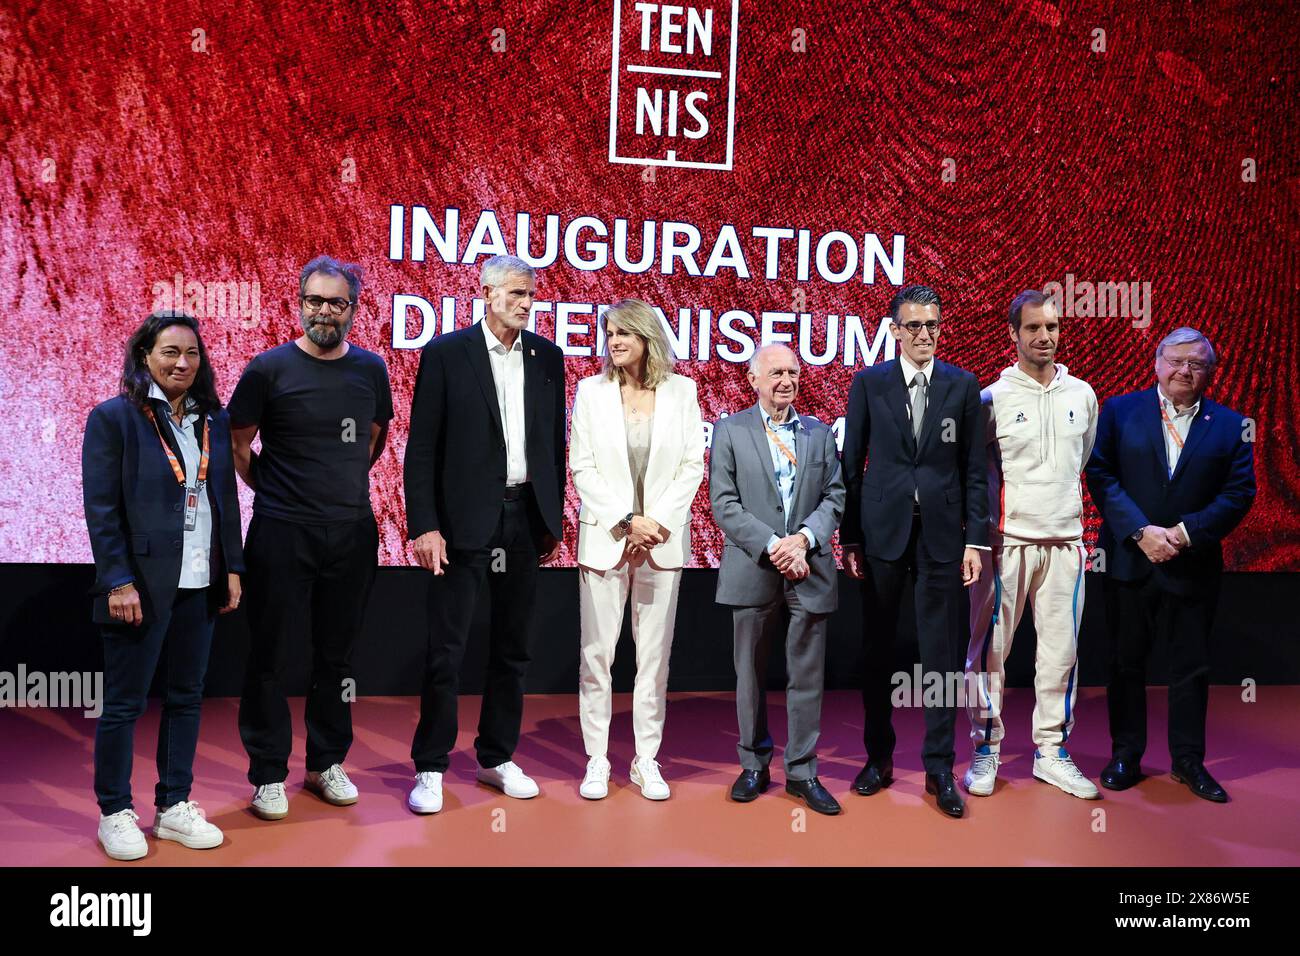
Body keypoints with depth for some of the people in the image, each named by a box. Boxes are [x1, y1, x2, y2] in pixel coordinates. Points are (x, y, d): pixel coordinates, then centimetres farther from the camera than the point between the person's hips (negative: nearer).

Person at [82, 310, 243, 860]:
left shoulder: (214, 420, 10)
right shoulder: (113, 418, -5)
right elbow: (101, 508, -9)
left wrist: (232, 568, 7)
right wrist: (118, 582, -15)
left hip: (200, 586, 5)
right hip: (141, 584, -5)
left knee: (186, 697, 11)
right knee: (124, 703, 5)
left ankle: (174, 806, 23)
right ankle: (114, 814, 19)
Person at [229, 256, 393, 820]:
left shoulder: (370, 369, 5)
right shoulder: (270, 368, -6)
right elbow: (237, 444, 3)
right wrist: (274, 491, 5)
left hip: (352, 532, 3)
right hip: (282, 534, -3)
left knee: (337, 652, 12)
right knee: (269, 654, 3)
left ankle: (327, 764, 26)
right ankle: (268, 775, 15)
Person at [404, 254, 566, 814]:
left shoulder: (546, 357, 8)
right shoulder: (446, 353, -4)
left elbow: (555, 443, 12)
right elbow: (421, 447, -5)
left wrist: (553, 517, 10)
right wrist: (424, 525, -11)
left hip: (525, 517, 4)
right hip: (465, 518, -4)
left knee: (512, 647, 12)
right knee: (446, 650, -2)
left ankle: (498, 758, 25)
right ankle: (430, 768, 11)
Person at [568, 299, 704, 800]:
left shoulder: (681, 391, 4)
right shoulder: (591, 391, 3)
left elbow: (693, 465, 2)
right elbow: (582, 466, -1)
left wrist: (658, 522, -9)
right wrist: (626, 522, -10)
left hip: (663, 538, 1)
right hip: (604, 535, 0)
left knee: (654, 654, 5)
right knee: (597, 652, 1)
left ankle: (647, 760, 14)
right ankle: (596, 760, 11)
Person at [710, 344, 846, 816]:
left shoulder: (820, 433, 12)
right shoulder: (730, 431, 3)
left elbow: (835, 497, 7)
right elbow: (723, 503, -4)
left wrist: (804, 538, -12)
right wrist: (772, 546, -13)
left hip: (809, 571, 2)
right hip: (753, 570, -1)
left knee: (807, 677, 4)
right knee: (751, 675, 9)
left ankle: (802, 772, 14)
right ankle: (754, 765, 23)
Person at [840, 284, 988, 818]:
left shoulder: (963, 386, 5)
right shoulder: (869, 384, 3)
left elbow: (974, 469, 4)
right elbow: (852, 464, 3)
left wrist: (975, 539, -2)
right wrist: (849, 537, 0)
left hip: (941, 534, 0)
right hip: (882, 532, 0)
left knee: (941, 654, 2)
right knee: (877, 651, 9)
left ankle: (939, 768, 12)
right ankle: (879, 758, 23)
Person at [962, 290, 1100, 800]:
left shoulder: (1082, 395, 8)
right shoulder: (992, 399, -3)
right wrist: (987, 522, 1)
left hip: (1066, 541, 3)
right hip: (1008, 541, -3)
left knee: (1061, 651, 5)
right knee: (989, 648, -1)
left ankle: (1052, 751, 17)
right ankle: (986, 751, 10)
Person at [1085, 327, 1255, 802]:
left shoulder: (1230, 425, 3)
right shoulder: (1119, 410, 1)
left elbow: (1239, 493, -2)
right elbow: (1100, 474, -6)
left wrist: (1186, 532, -15)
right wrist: (1141, 532, -15)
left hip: (1194, 564, 1)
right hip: (1130, 561, 0)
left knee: (1191, 667, 9)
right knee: (1126, 662, 9)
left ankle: (1189, 760, 22)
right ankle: (1126, 755, 20)